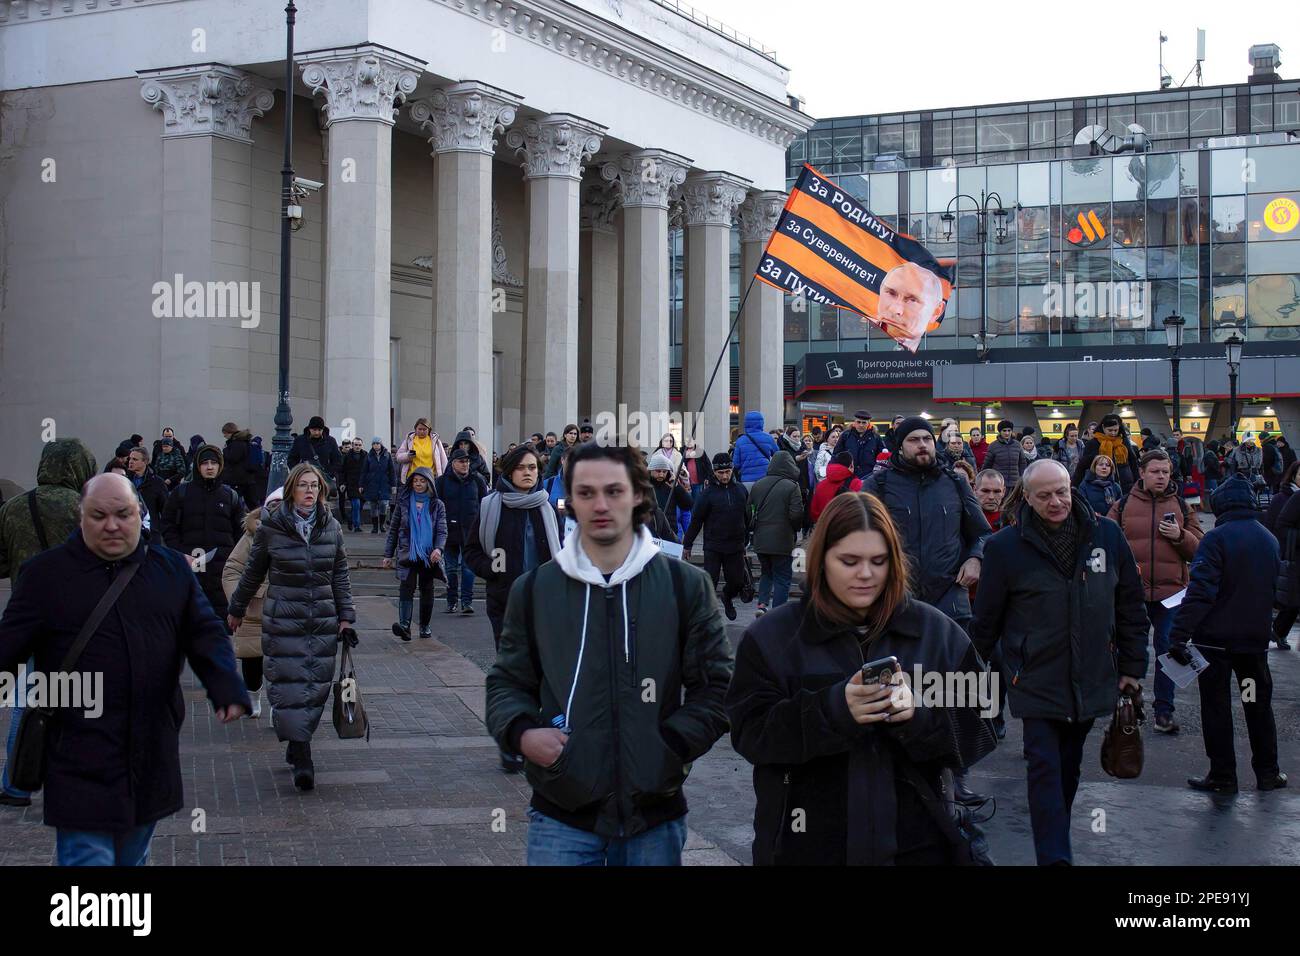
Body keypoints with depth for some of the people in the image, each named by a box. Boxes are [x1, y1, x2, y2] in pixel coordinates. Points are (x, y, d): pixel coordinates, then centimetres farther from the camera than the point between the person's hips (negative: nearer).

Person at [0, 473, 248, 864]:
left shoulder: (173, 569, 8)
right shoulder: (46, 573, -2)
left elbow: (206, 635, 5)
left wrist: (227, 689, -12)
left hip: (151, 760, 4)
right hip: (82, 764, -4)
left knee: (133, 857, 18)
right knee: (88, 856, -5)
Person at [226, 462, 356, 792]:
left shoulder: (331, 527, 5)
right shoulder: (271, 528, -3)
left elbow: (341, 576, 11)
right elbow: (253, 573, 9)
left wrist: (345, 617, 6)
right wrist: (236, 610, 17)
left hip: (323, 621, 3)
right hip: (283, 621, -3)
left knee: (317, 685, 4)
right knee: (289, 684, -8)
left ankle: (297, 745, 19)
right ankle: (301, 758, -8)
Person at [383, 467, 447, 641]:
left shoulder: (436, 505, 4)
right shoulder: (404, 502, 7)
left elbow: (442, 530, -2)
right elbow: (393, 529, 11)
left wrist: (438, 548, -22)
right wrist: (388, 554, 7)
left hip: (429, 555, 1)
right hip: (407, 553, -1)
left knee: (427, 589, 9)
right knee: (407, 587, -17)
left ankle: (424, 626, 22)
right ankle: (404, 624, -29)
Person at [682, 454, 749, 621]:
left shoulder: (740, 490, 3)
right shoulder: (709, 493, -6)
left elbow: (747, 517, 12)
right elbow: (696, 520, -3)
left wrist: (746, 539, 14)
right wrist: (687, 544, -1)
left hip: (735, 546, 3)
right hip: (713, 547, -3)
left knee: (737, 582, 11)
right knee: (710, 582, -5)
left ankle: (727, 597, 43)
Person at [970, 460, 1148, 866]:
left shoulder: (1107, 535, -1)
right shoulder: (1005, 547, -9)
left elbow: (1130, 606, 7)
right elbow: (986, 619, 0)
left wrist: (1132, 666, 7)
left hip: (1090, 679, 3)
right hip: (1037, 683, -3)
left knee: (1069, 769, 17)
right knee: (1045, 770, -7)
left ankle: (1054, 836, 35)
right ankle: (1054, 857, -6)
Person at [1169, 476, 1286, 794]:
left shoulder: (1217, 538, -16)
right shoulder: (1270, 540, 6)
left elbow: (1200, 591, -23)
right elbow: (1273, 590, 16)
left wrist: (1179, 634, -23)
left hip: (1216, 637, -6)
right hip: (1256, 637, 6)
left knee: (1216, 707, 4)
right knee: (1259, 705, 17)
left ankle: (1222, 776, 6)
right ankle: (1268, 773, 23)